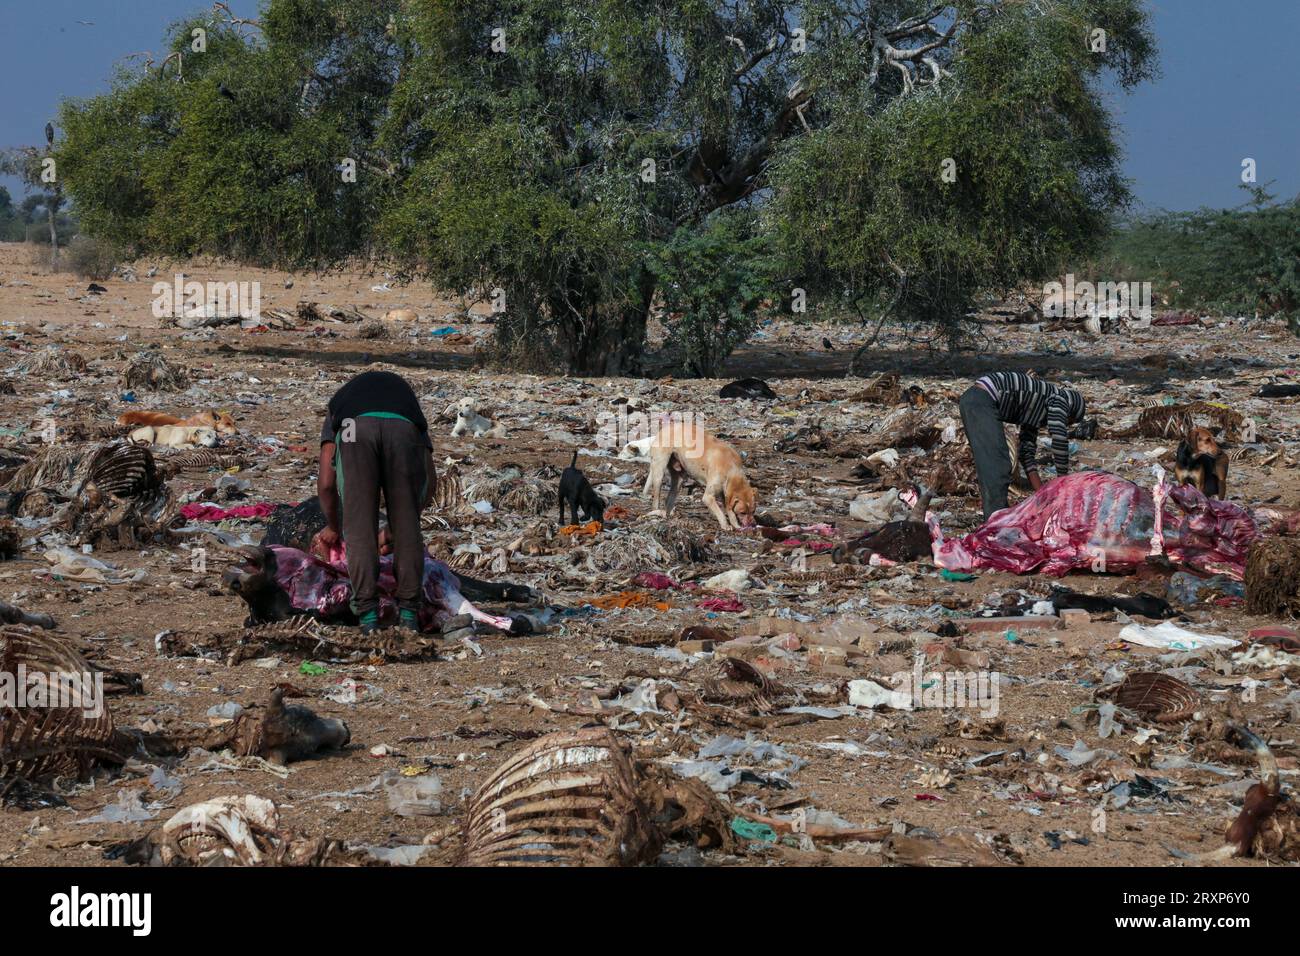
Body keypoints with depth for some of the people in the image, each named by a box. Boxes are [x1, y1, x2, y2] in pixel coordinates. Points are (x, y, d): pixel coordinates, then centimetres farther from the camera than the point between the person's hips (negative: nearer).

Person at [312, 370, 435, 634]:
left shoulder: (338, 406, 42)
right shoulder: (406, 395, 43)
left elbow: (326, 482, 29)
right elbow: (428, 488, 37)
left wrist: (333, 528, 46)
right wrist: (391, 534, 48)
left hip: (355, 428, -1)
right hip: (404, 429, 1)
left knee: (359, 530, 9)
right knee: (407, 528, 14)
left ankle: (369, 615, 1)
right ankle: (408, 614, 9)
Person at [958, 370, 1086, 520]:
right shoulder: (1059, 397, 4)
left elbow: (1027, 452, 24)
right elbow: (1059, 437, -9)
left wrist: (1041, 491, 17)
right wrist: (1063, 478, -1)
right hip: (982, 400, -10)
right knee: (997, 467, -13)